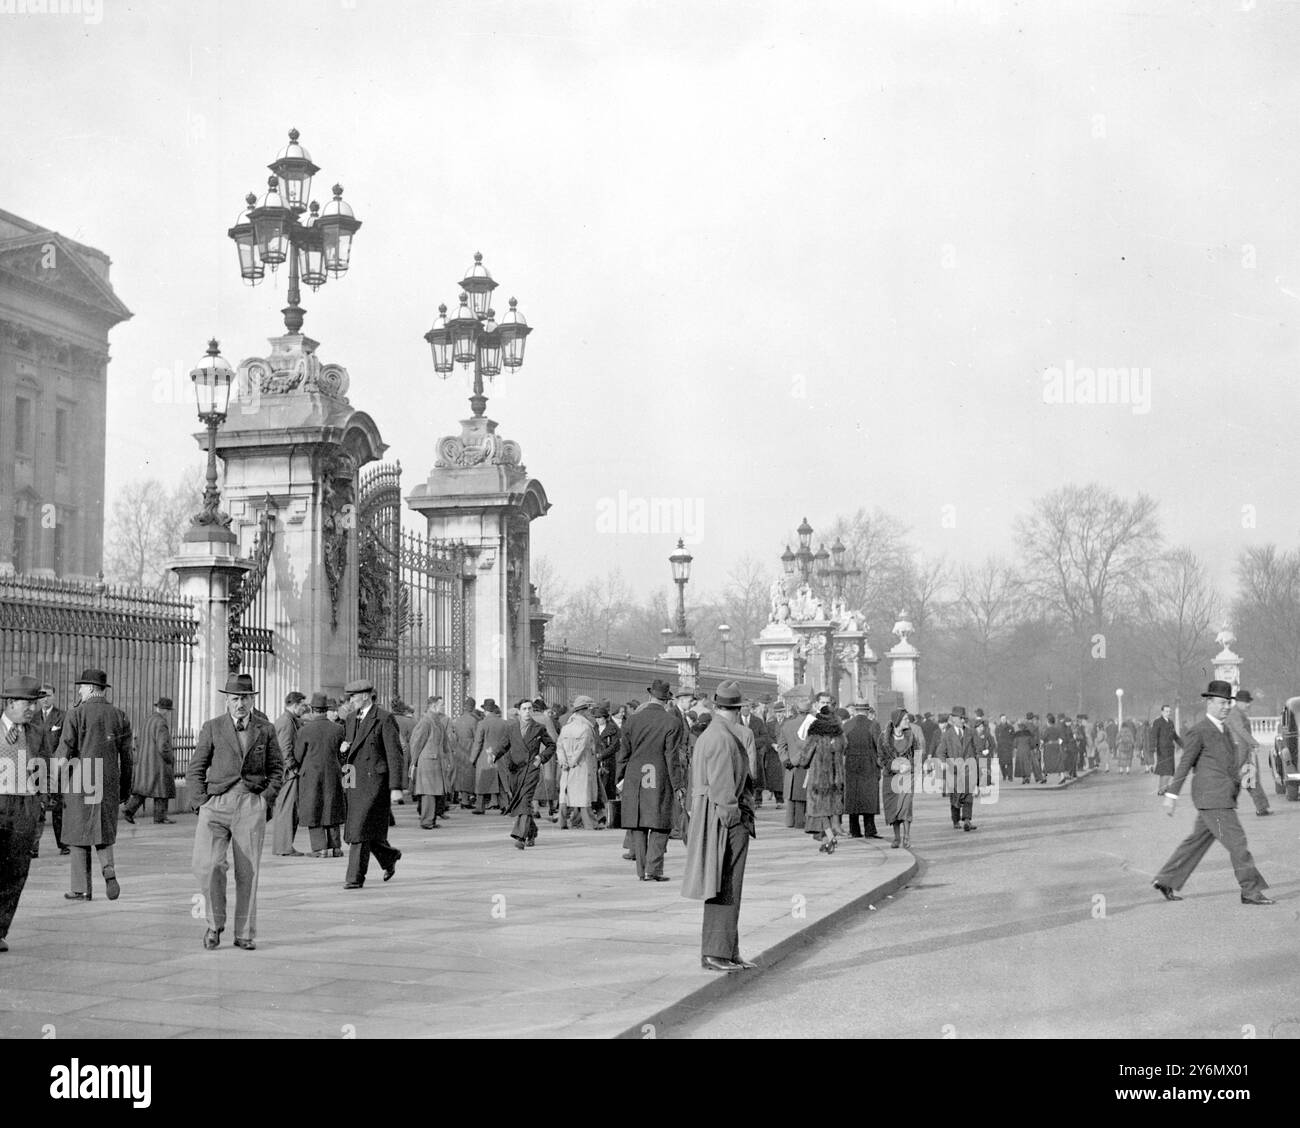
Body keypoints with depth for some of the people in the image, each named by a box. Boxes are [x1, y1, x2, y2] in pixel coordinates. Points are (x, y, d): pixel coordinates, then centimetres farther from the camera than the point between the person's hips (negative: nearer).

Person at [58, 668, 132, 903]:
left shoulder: (75, 715, -7)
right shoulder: (119, 716, 6)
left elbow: (65, 753, -10)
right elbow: (126, 756, 7)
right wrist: (125, 788, 15)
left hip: (80, 783, -4)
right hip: (109, 784, 4)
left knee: (79, 834, 7)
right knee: (103, 832, 17)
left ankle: (81, 889, 8)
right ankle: (109, 870, -7)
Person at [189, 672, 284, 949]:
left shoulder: (265, 730, 10)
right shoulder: (212, 728, 7)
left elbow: (276, 768, 15)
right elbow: (195, 769, 9)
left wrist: (267, 798, 3)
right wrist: (201, 802, -2)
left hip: (251, 805, 1)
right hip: (216, 803, -1)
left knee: (248, 872, 2)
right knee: (207, 865, -17)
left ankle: (245, 934, 12)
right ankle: (215, 922, 4)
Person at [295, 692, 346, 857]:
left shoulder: (305, 730, -12)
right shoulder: (338, 729, -4)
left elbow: (297, 756, -4)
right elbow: (341, 755, 3)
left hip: (310, 775, -3)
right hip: (333, 774, 3)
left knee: (314, 811, 6)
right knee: (332, 810, 14)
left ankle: (320, 848, 0)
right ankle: (335, 847, 14)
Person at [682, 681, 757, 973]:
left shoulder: (705, 736, 13)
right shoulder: (724, 740, -17)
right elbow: (723, 787, -19)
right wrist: (732, 819, -17)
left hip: (707, 815, 10)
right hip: (727, 820, -10)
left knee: (723, 888, 15)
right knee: (726, 889, -5)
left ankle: (726, 952, 22)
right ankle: (717, 954, -2)